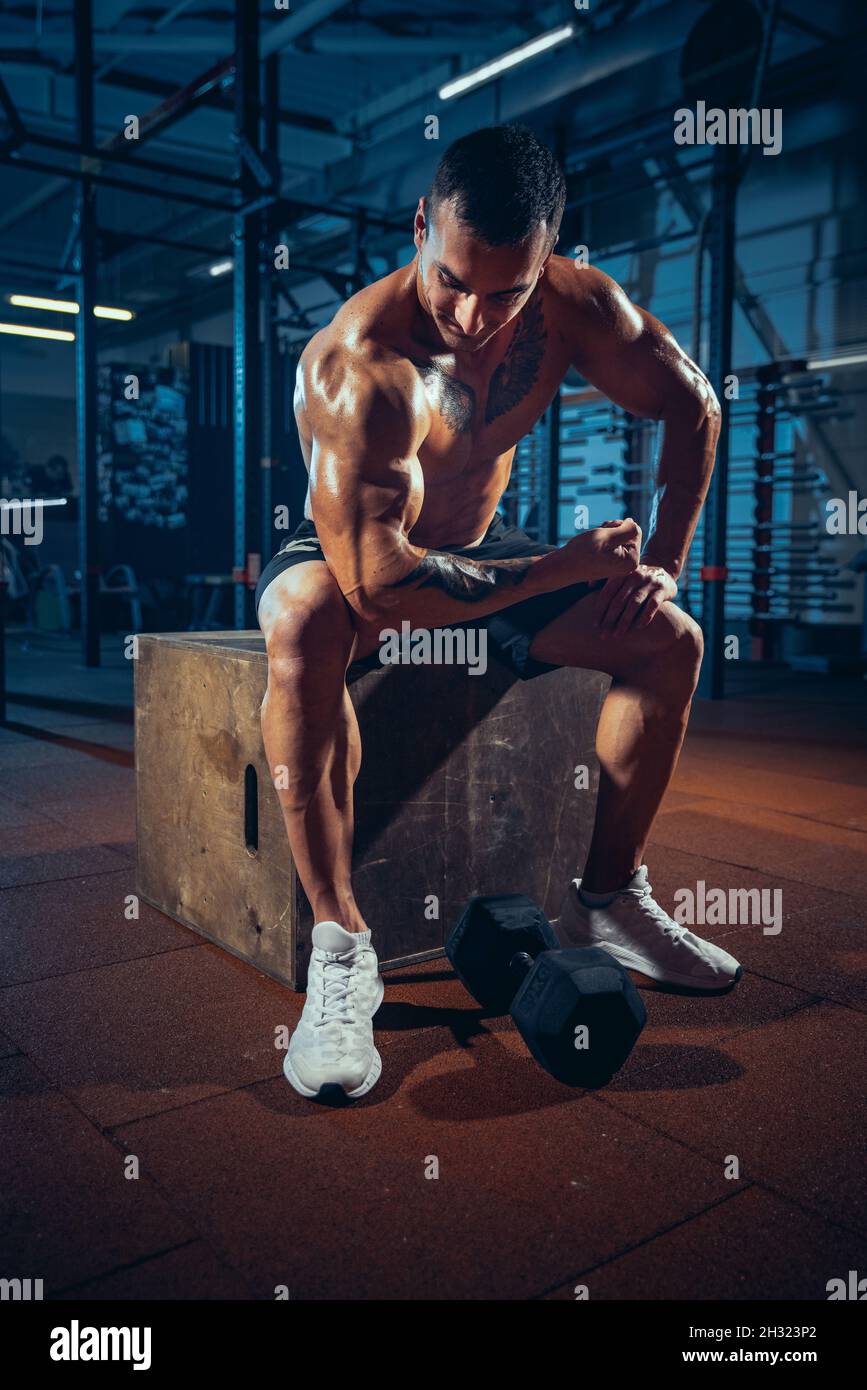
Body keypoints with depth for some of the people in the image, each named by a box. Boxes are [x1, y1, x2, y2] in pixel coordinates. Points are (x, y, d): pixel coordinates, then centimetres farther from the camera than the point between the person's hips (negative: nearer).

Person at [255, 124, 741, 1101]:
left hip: (476, 549, 6)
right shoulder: (362, 365, -33)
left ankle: (607, 897, 6)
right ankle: (339, 946, -31)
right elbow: (378, 584, -40)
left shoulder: (573, 304, -14)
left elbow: (691, 406, 0)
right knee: (305, 627, -42)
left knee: (669, 639, -7)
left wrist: (663, 565, -9)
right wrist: (567, 567, -34)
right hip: (347, 555, -5)